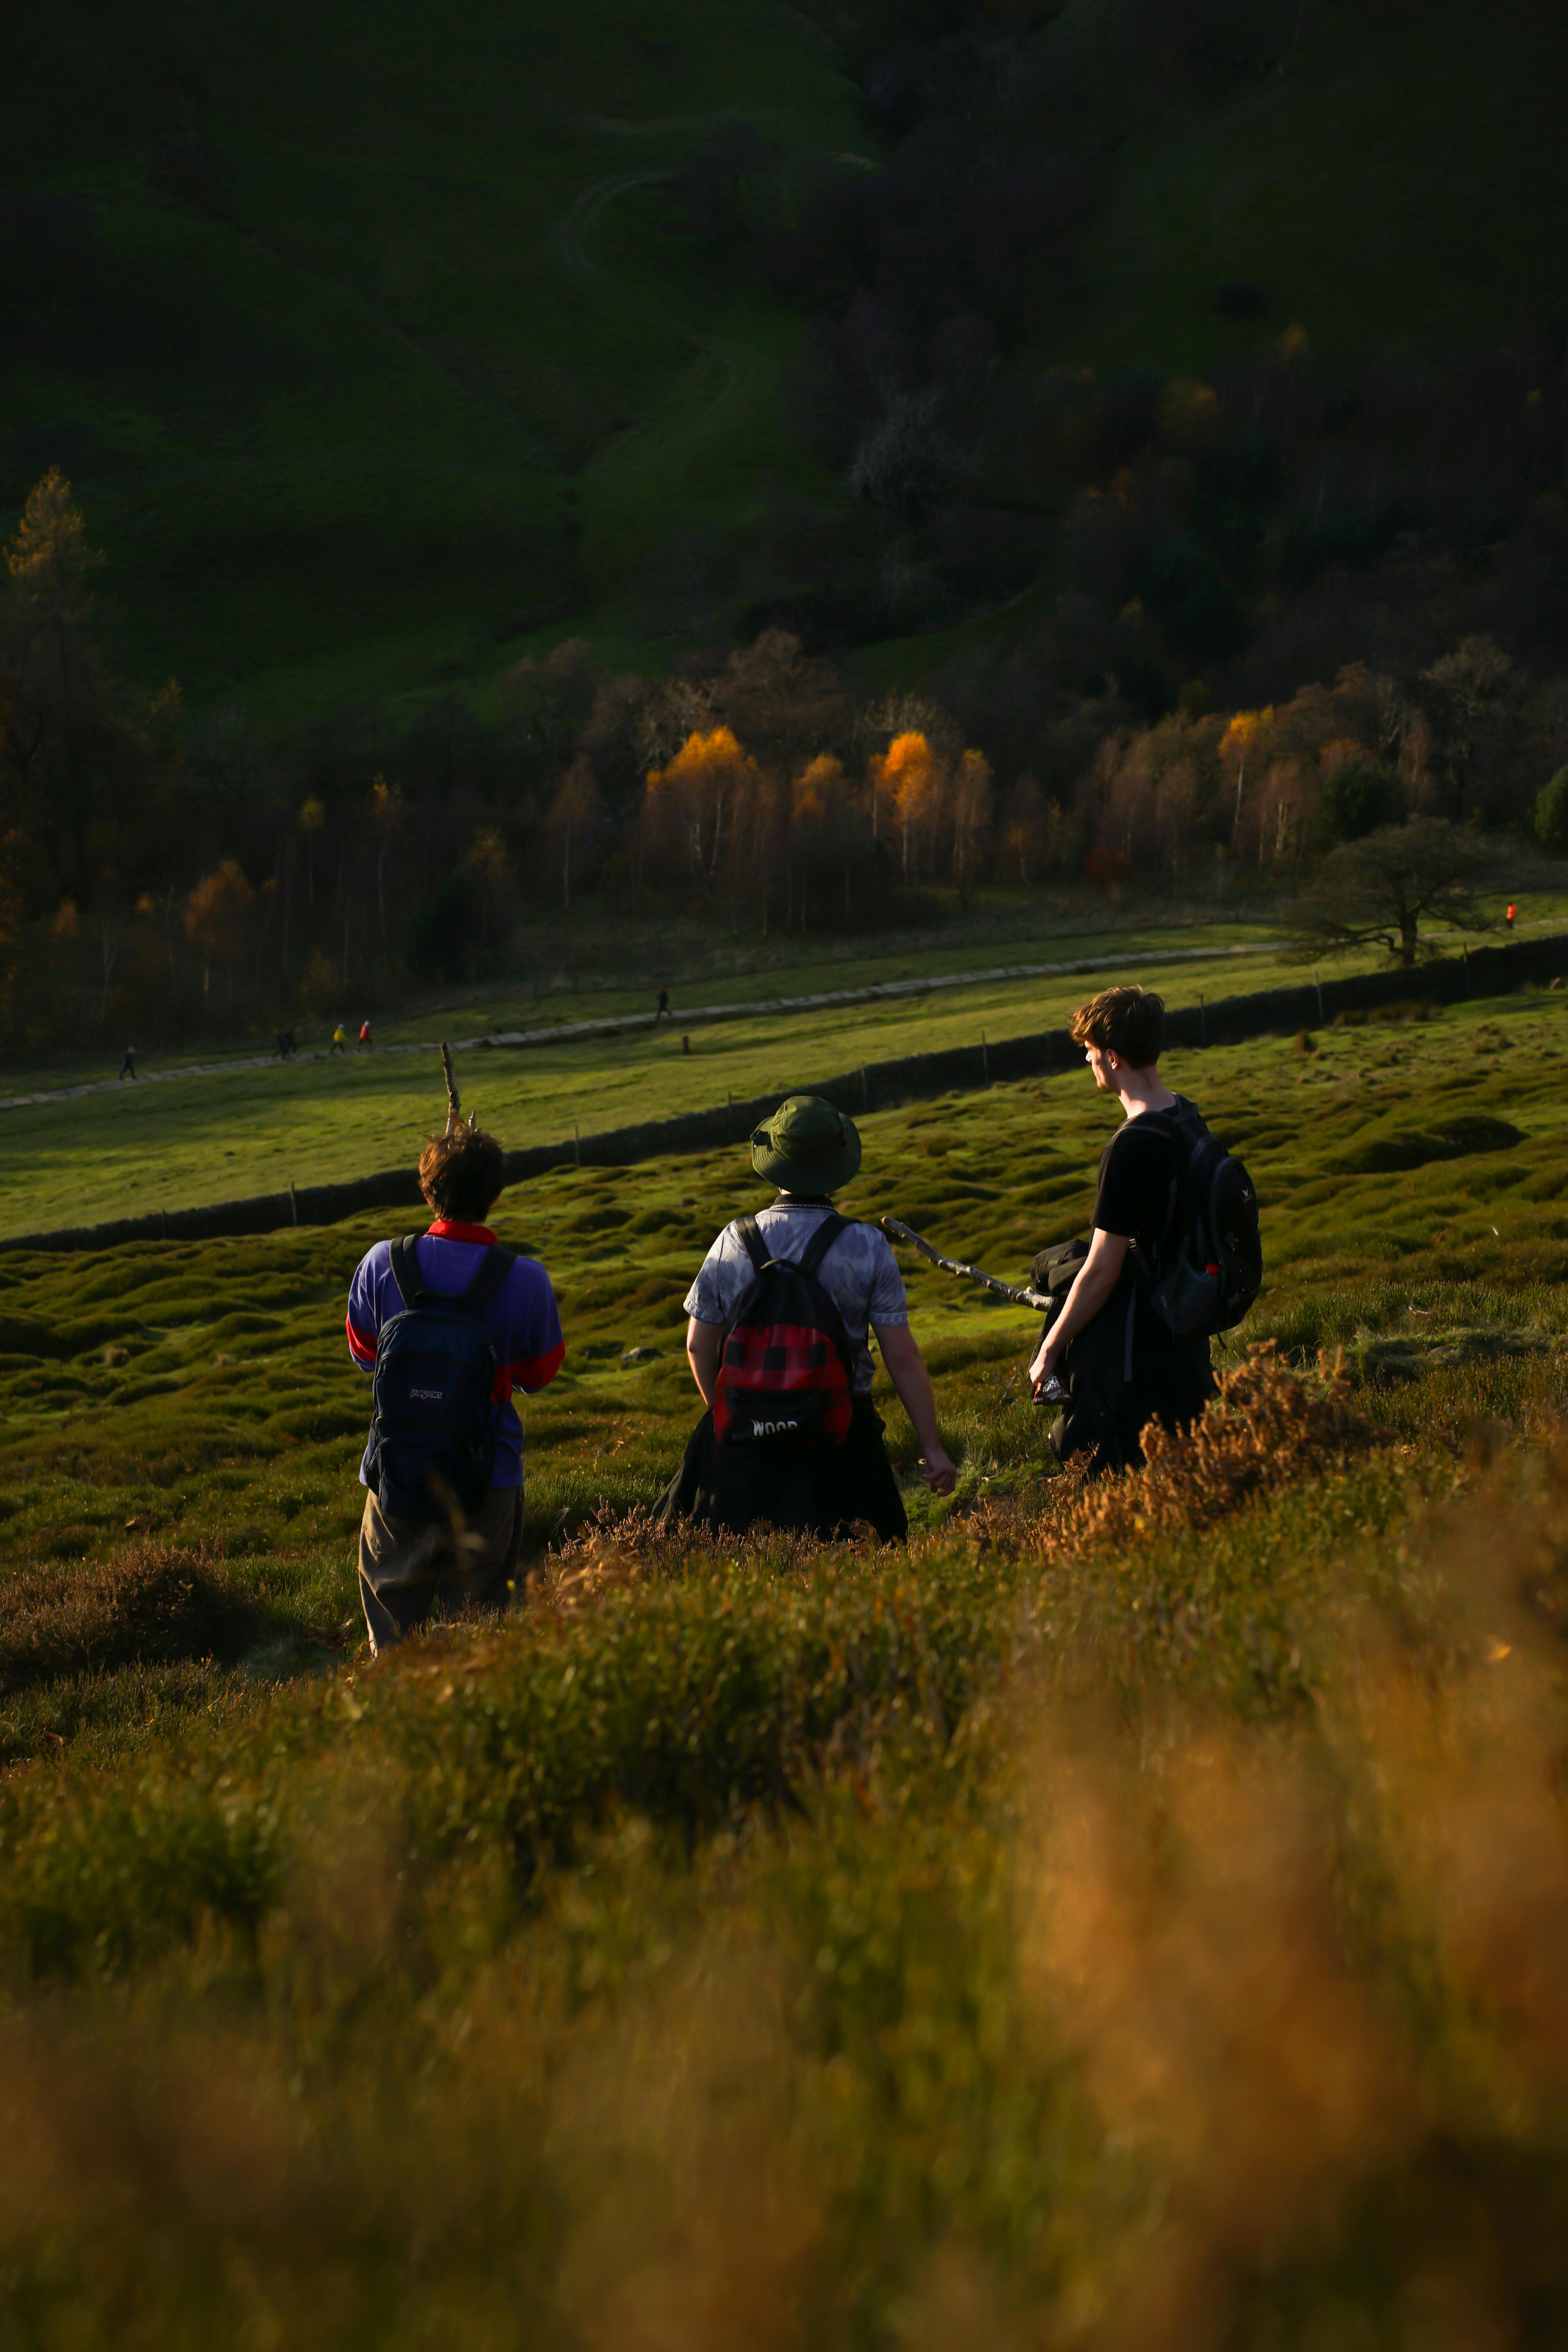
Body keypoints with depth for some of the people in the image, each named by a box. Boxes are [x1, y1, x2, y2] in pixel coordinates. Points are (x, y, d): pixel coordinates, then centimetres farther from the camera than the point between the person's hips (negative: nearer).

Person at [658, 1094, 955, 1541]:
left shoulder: (734, 1241, 0)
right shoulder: (868, 1247, -5)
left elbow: (699, 1346, 8)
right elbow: (902, 1357, -6)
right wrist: (933, 1449, 1)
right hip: (839, 1433, -2)